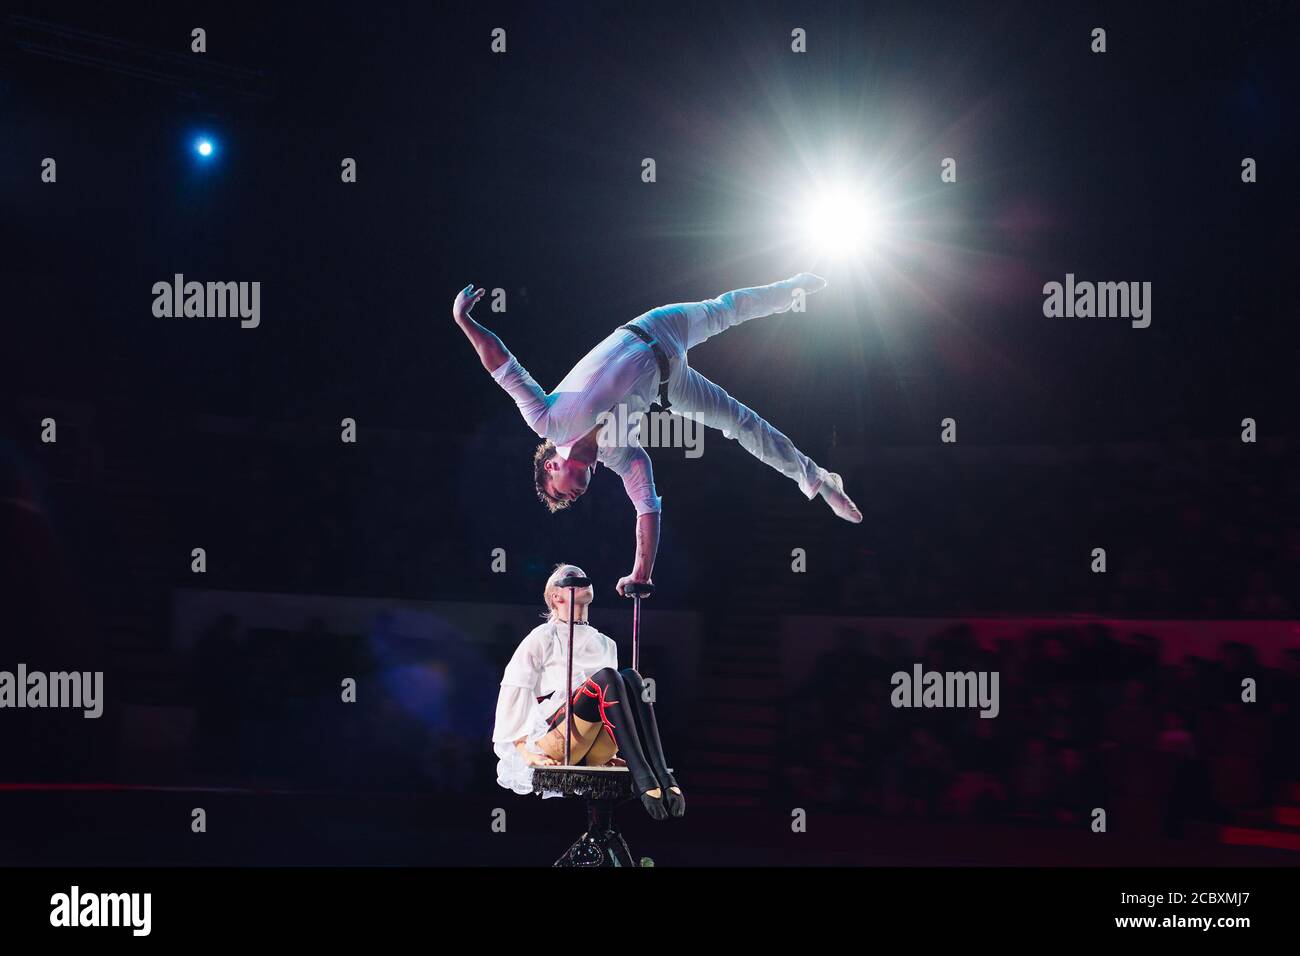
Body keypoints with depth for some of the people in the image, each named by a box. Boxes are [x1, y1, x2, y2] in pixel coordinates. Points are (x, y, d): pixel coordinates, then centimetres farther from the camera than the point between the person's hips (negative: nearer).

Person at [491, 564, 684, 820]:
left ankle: (662, 777, -40)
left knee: (629, 677, -22)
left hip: (595, 751, 4)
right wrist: (526, 752, -11)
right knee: (605, 677, -28)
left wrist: (612, 750, 16)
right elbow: (513, 696, 1)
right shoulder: (542, 638, 10)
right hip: (552, 738, -4)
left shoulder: (605, 644, 26)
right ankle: (643, 780, -46)